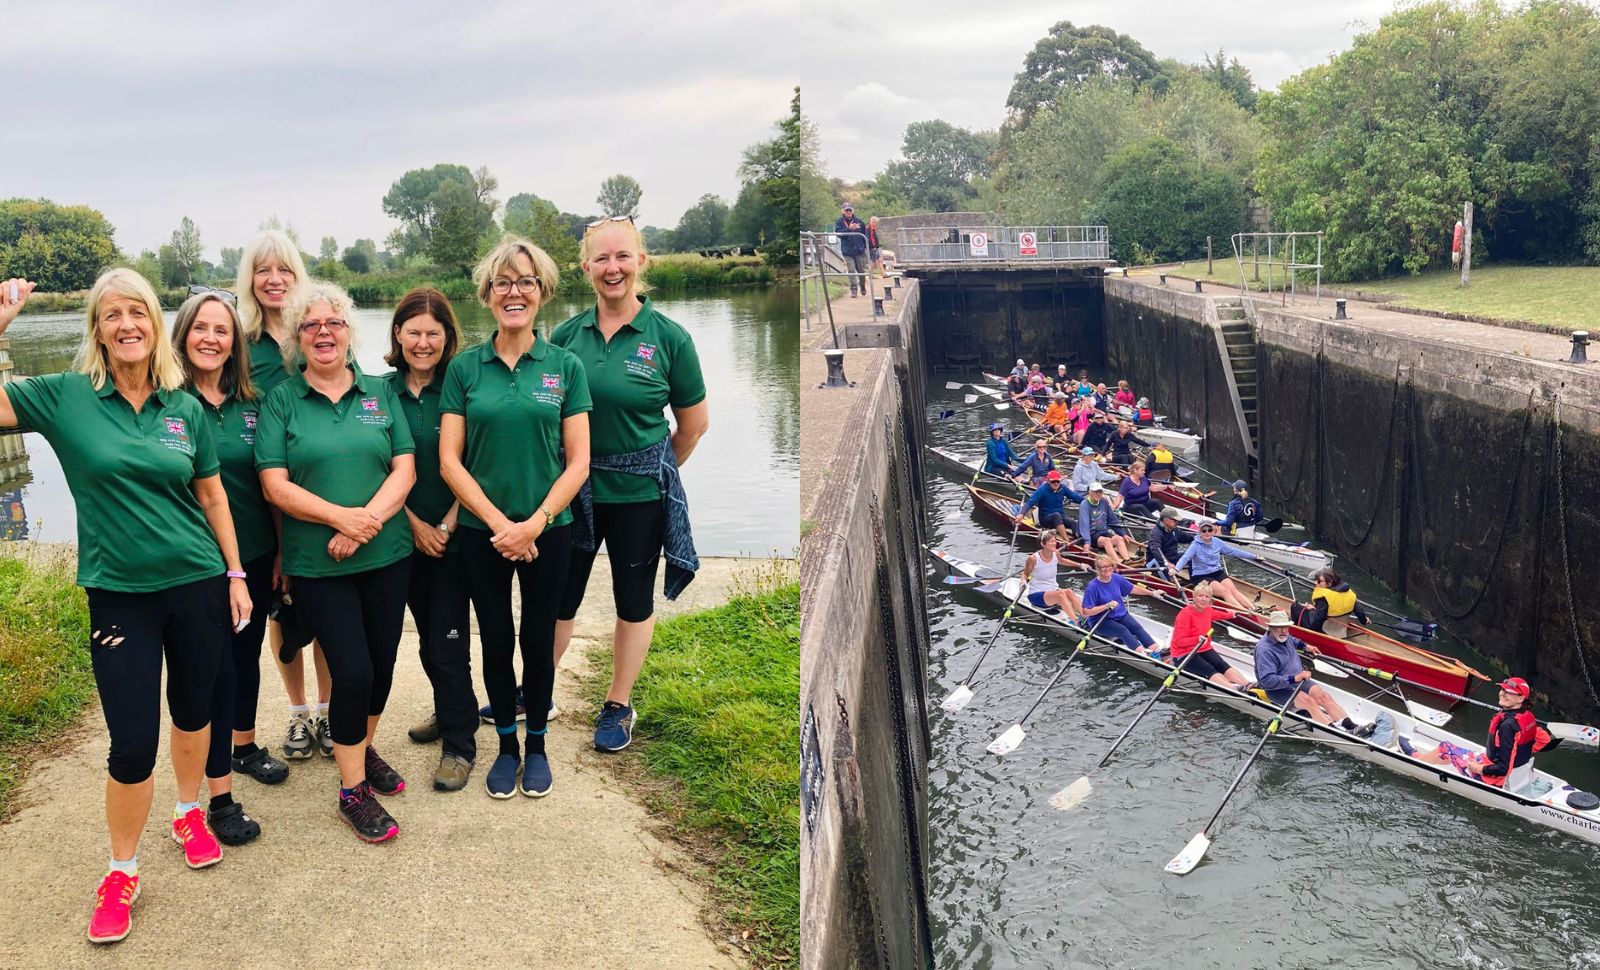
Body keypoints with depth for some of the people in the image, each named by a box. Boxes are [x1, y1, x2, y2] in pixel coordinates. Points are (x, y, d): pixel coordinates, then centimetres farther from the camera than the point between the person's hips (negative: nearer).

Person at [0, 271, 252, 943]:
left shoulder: (184, 407, 2)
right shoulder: (66, 398, -5)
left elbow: (212, 495, 8)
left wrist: (236, 575, 7)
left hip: (198, 585, 2)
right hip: (120, 595, -2)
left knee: (193, 709, 16)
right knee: (132, 742, -2)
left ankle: (189, 813, 42)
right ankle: (122, 872, 19)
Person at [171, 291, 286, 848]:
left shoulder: (250, 403, 4)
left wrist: (280, 550, 7)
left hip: (255, 554, 5)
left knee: (248, 654, 19)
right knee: (216, 668, -2)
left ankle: (245, 747, 41)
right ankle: (220, 797, 7)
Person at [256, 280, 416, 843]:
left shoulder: (380, 394, 7)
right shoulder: (281, 402, 0)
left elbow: (405, 468, 0)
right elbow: (275, 484, -7)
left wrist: (368, 519, -16)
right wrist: (340, 517, -20)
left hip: (387, 556, 3)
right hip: (316, 563, -3)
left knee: (382, 663, 11)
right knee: (353, 671, -5)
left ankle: (364, 749, 37)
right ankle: (353, 790, 11)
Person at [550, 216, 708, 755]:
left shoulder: (668, 337, -10)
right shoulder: (566, 335, -2)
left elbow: (694, 423, 0)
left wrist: (656, 471, 9)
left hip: (639, 492, -2)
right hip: (573, 487, 2)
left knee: (634, 601, 12)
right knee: (558, 596, 13)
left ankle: (618, 706, 29)